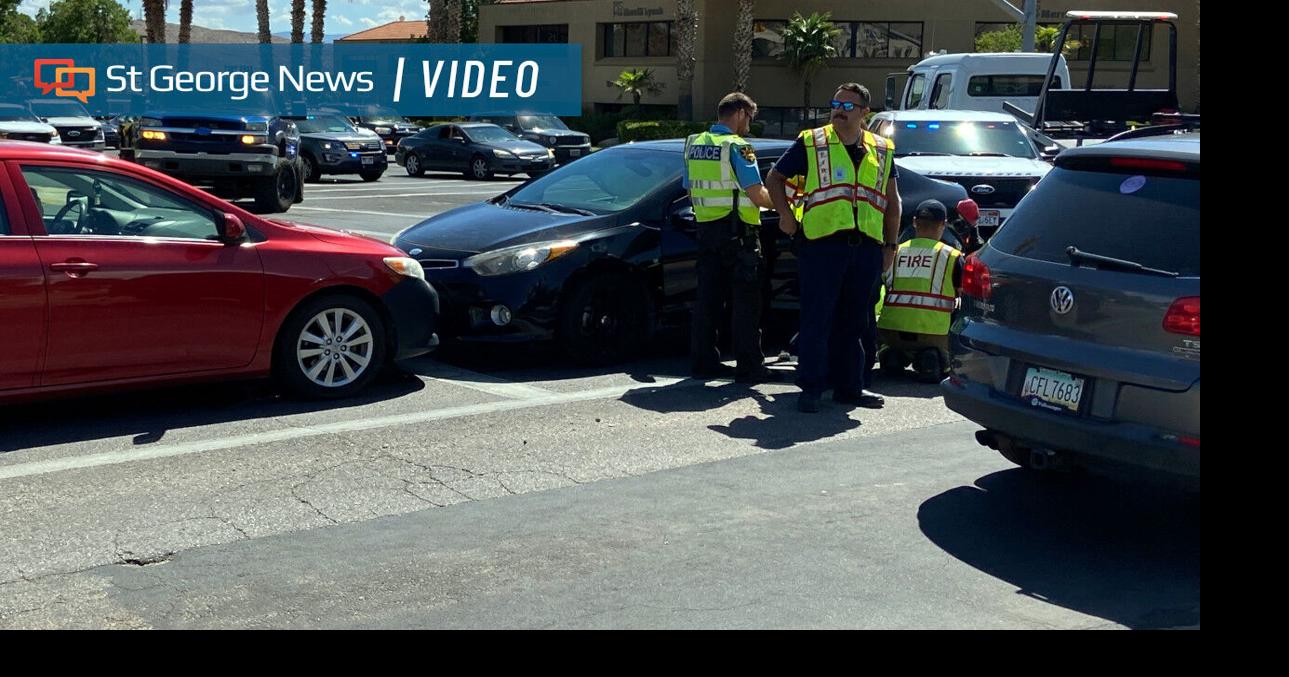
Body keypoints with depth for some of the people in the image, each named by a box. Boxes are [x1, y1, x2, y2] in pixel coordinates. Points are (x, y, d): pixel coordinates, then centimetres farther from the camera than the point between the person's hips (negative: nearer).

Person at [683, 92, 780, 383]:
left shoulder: (694, 144, 11)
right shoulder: (736, 147, -12)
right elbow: (758, 195, -16)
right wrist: (780, 202, 0)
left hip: (706, 229, 7)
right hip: (737, 233, -7)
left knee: (707, 298, 11)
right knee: (745, 301, -1)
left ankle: (703, 361, 15)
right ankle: (749, 367, 0)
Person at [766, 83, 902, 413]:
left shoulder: (882, 150, 15)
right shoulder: (811, 142, 5)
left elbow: (892, 200, 20)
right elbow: (775, 178, 14)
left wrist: (891, 244, 14)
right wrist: (786, 216, 3)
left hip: (867, 247, 4)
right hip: (822, 245, -3)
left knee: (854, 322, 10)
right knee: (817, 319, -5)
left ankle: (849, 387, 18)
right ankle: (810, 388, 0)